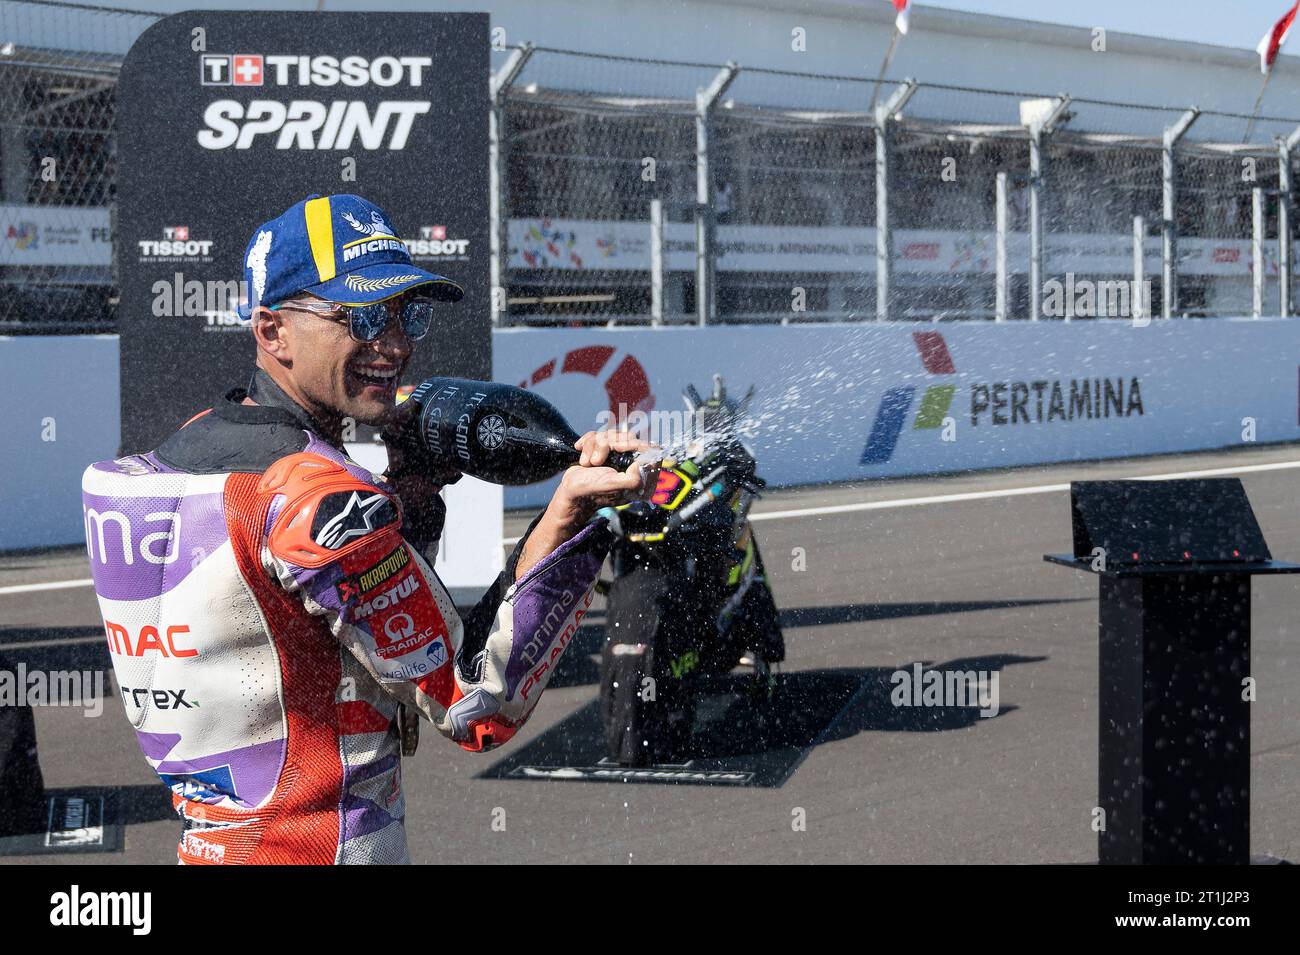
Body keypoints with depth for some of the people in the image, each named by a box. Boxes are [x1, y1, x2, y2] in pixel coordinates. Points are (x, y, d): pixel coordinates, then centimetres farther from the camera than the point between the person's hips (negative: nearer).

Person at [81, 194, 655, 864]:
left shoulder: (193, 443, 4)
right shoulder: (316, 491, -22)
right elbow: (481, 711, -21)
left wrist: (409, 490, 1)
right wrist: (570, 510, -25)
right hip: (325, 853, -9)